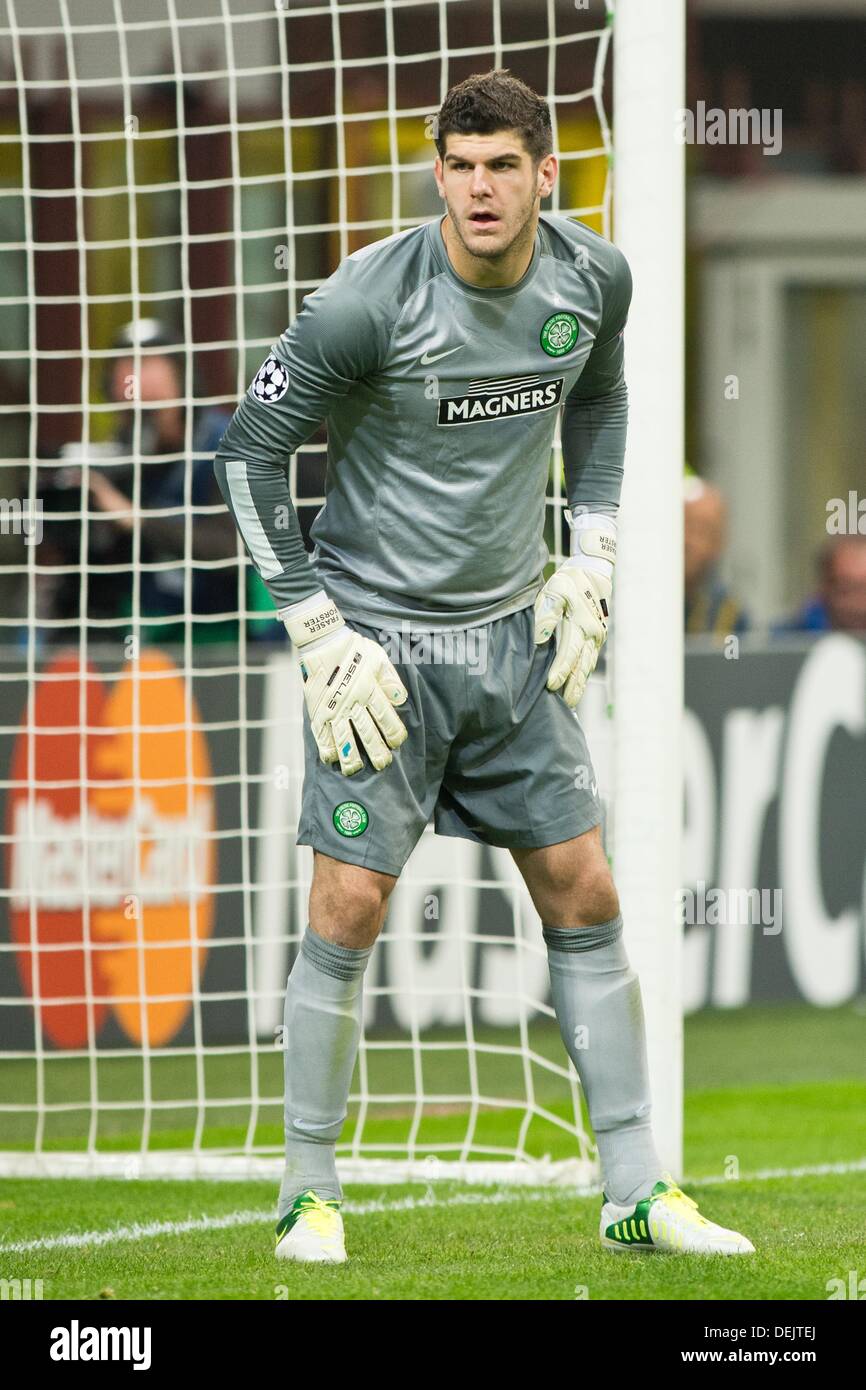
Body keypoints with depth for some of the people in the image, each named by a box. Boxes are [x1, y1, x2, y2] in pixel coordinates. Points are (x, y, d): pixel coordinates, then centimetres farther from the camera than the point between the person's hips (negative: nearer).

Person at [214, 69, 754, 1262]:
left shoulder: (594, 279, -5)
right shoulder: (367, 302, -19)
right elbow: (252, 448, -9)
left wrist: (590, 558, 9)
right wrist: (317, 631, -12)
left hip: (512, 633, 5)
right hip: (380, 638, -5)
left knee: (585, 898, 4)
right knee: (347, 915, -7)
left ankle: (636, 1195, 11)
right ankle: (310, 1196, 7)